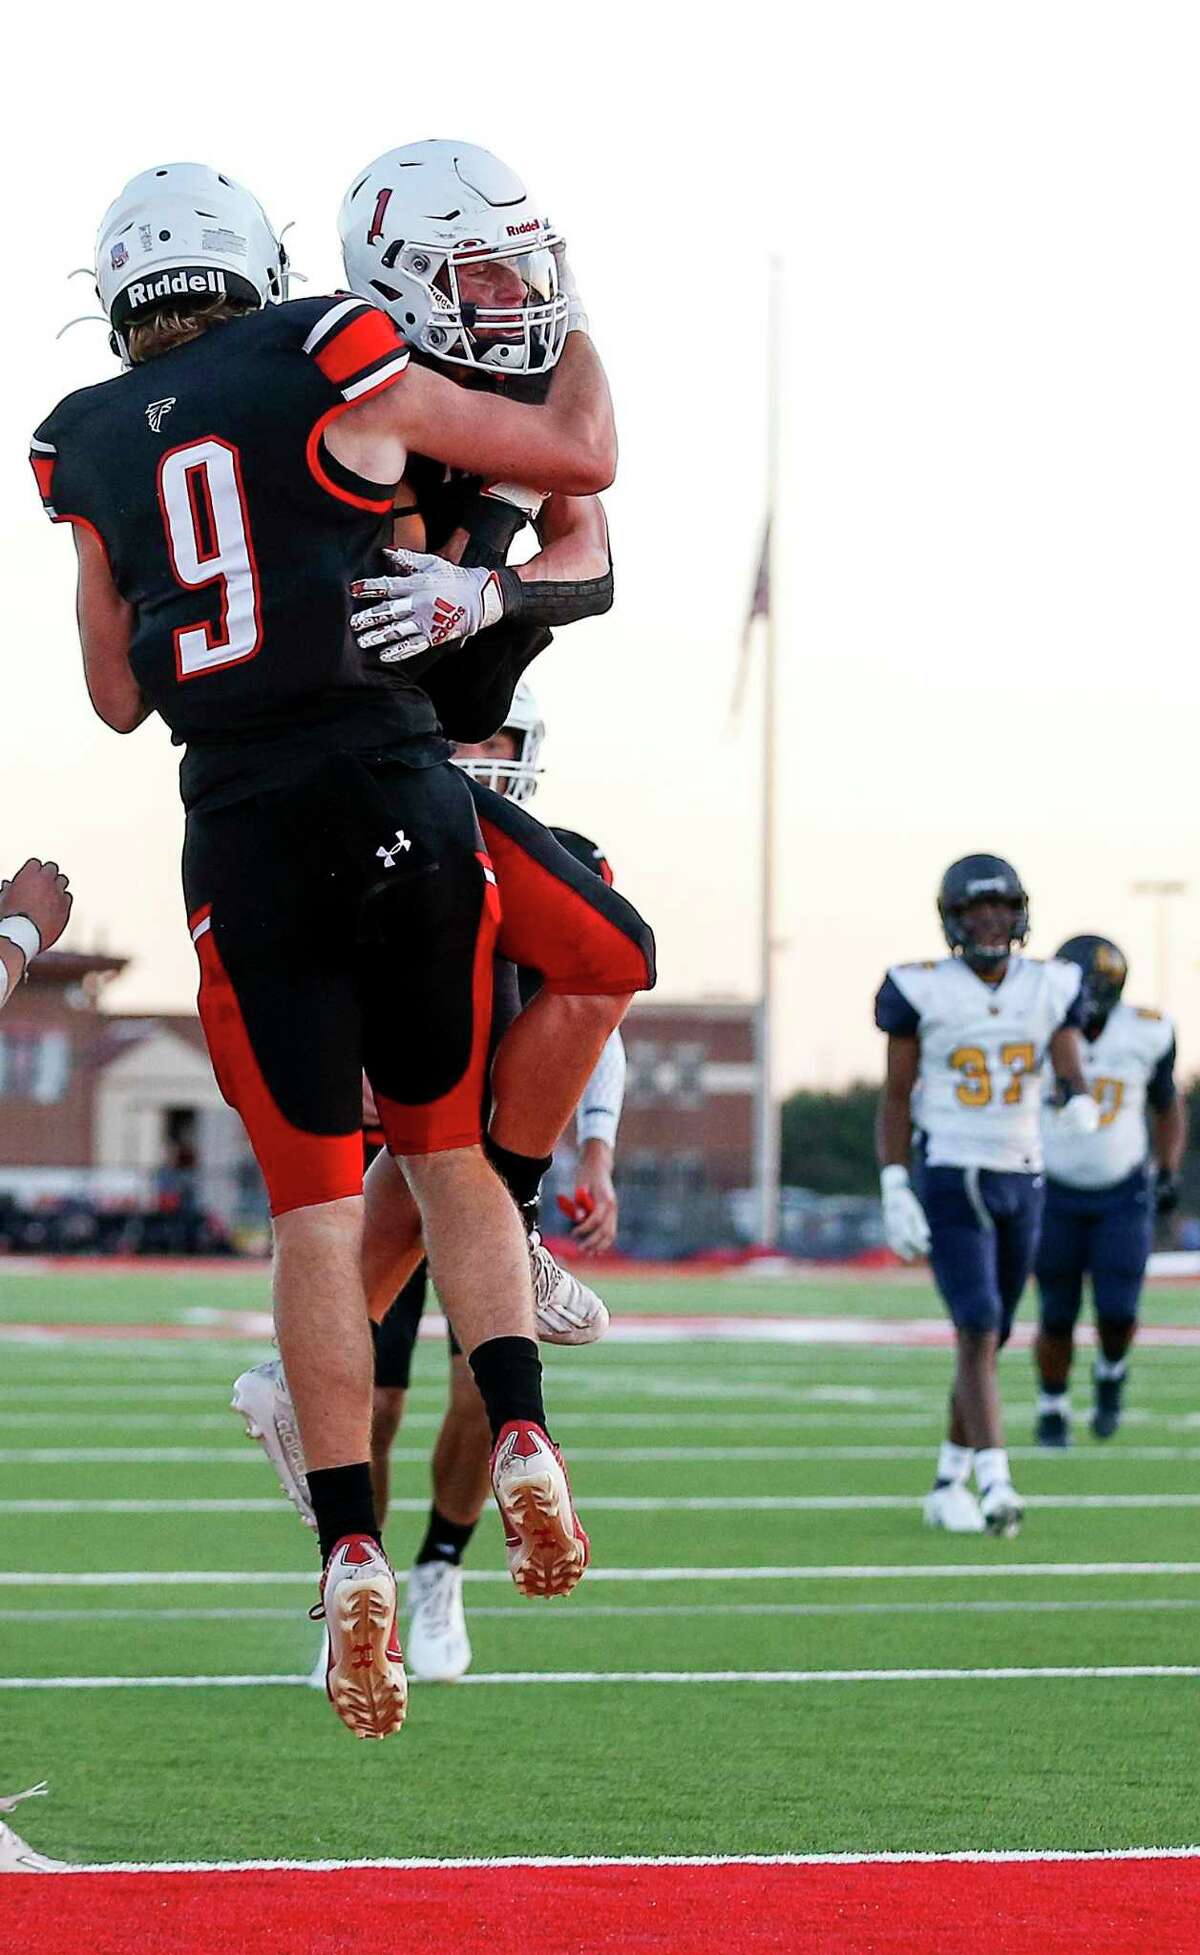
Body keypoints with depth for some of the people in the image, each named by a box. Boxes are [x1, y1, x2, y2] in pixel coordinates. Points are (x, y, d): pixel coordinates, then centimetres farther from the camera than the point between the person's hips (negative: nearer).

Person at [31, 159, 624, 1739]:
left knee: (315, 1205, 2)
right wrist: (570, 320, 29)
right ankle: (520, 1434, -5)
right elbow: (581, 455, 12)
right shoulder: (331, 370, 3)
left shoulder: (95, 449, 11)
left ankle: (353, 1552, -11)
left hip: (242, 836, 1)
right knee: (448, 1150, 16)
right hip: (396, 791, -1)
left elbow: (120, 697, 22)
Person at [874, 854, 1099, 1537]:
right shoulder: (922, 992, -6)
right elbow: (897, 1098, -1)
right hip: (949, 1185, -4)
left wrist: (1083, 1104, -29)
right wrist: (894, 1192, -8)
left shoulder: (1052, 989, 4)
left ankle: (950, 1483, 27)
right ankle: (996, 1486, -25)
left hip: (1022, 1182, 5)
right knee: (979, 1332, -18)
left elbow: (1073, 1071, -4)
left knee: (988, 1338, 12)